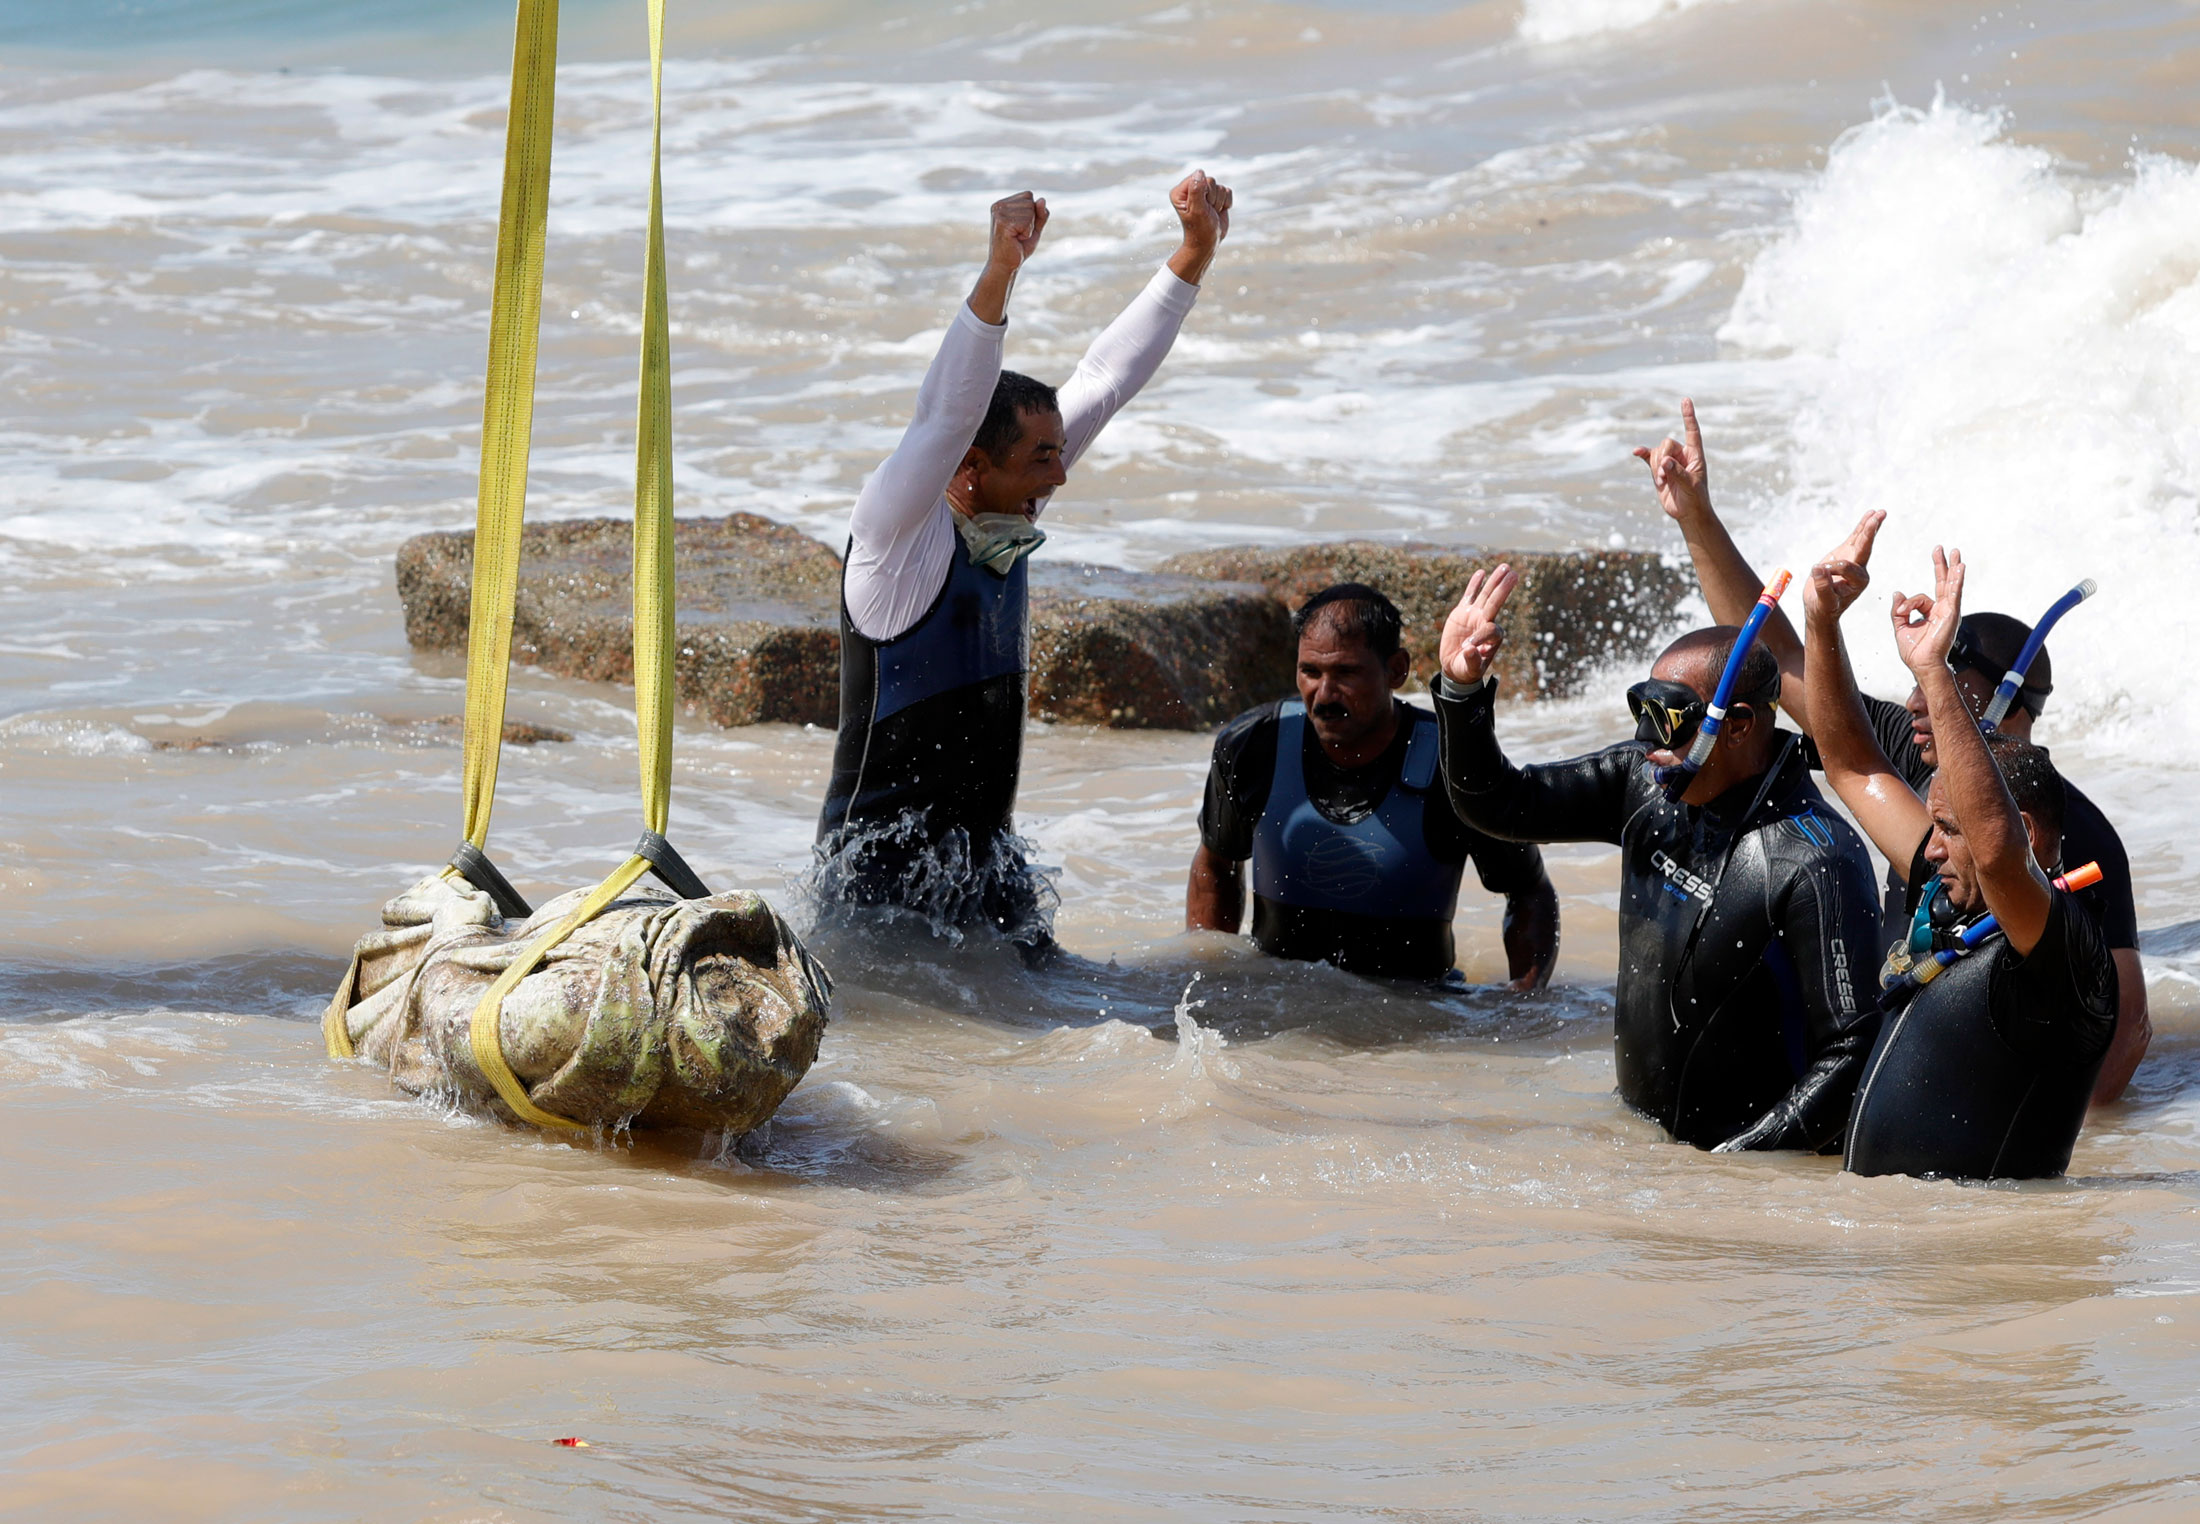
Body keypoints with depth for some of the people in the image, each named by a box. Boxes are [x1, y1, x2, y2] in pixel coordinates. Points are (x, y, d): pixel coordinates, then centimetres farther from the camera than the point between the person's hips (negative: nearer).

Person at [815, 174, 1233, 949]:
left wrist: (1195, 253, 9)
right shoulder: (898, 535, -16)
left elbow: (1103, 381, 11)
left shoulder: (1006, 521, 5)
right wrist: (997, 275, -48)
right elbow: (944, 415, -34)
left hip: (987, 856, 8)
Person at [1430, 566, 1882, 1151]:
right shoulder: (1644, 781, 3)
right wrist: (1462, 690, -5)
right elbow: (1496, 804, 12)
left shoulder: (1815, 863, -20)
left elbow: (1852, 1051, -20)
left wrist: (1740, 1166, -23)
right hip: (1636, 1127, 7)